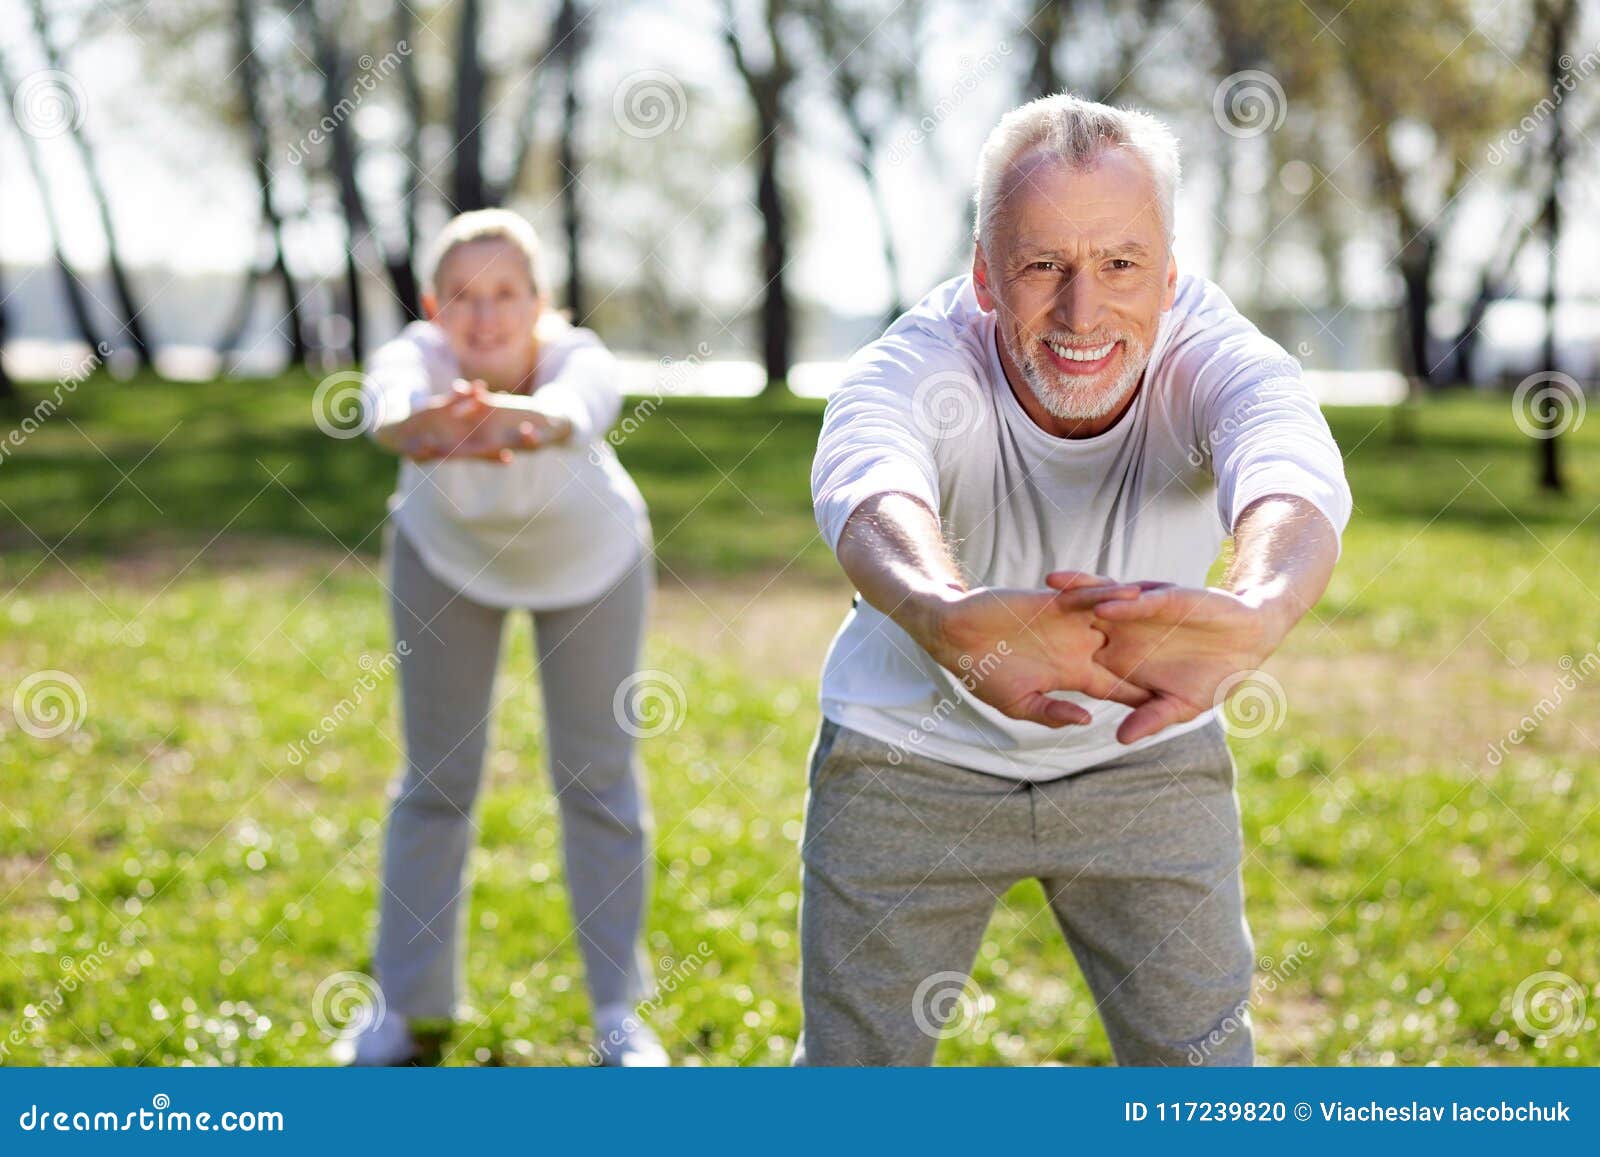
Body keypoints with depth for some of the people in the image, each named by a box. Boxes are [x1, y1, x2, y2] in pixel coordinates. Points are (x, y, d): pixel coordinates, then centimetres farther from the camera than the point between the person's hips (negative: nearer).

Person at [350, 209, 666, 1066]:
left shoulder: (578, 358, -39)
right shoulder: (419, 356, -37)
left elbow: (572, 411, -64)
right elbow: (389, 403, -61)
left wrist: (520, 420, -88)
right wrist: (419, 428, -86)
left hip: (590, 560, -1)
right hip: (446, 557, 1)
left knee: (597, 779, 4)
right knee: (436, 779, 7)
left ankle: (617, 1011, 20)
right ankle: (404, 1008, 23)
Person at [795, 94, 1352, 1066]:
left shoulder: (1213, 356, -25)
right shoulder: (917, 365, -28)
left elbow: (1292, 475, -48)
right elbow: (868, 488, -52)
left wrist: (1255, 613, -74)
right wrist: (949, 615, -77)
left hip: (1148, 757, 1)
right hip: (911, 756, -1)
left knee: (1202, 1055, 4)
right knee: (854, 1062, 6)